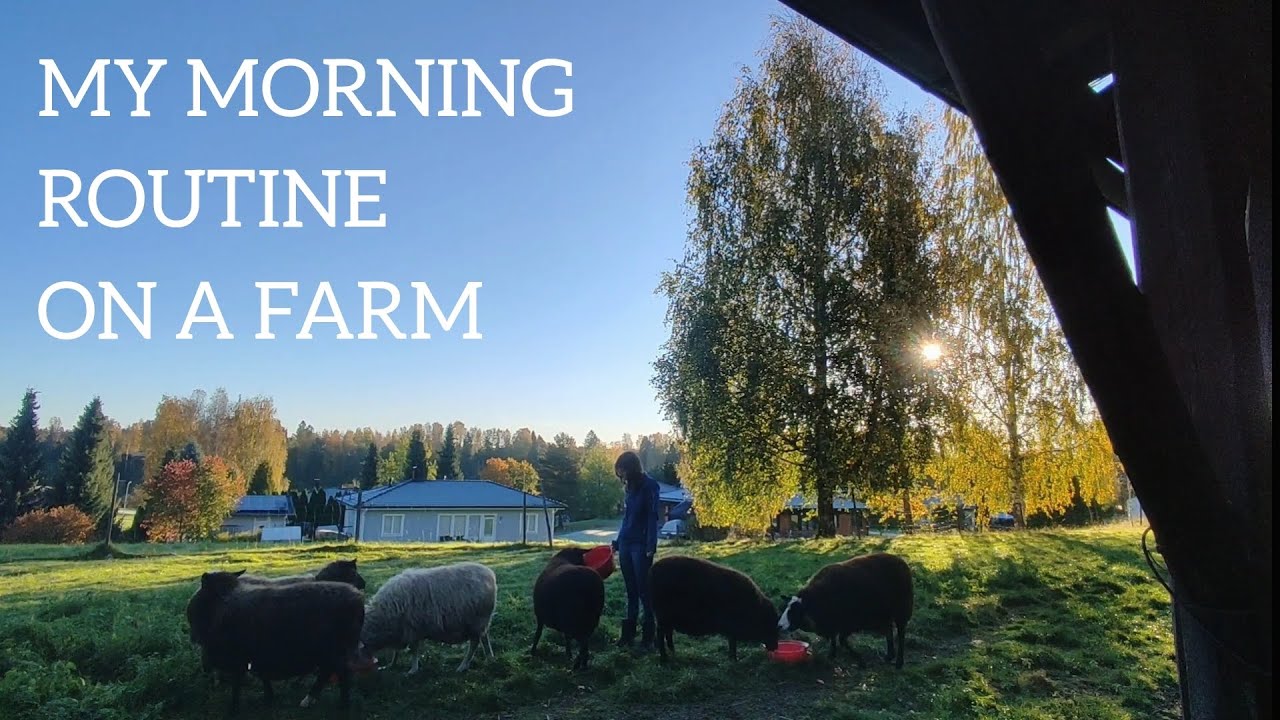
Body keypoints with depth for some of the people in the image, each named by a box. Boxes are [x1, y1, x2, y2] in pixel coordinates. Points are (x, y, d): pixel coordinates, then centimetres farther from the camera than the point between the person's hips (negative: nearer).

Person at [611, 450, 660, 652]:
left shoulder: (649, 485, -9)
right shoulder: (631, 488, 12)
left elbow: (653, 518, -13)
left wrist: (651, 547, -19)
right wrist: (618, 542, 15)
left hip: (641, 545, -7)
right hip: (626, 544, 7)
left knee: (644, 591, -3)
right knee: (631, 591, 10)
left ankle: (648, 637, 3)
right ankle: (629, 634, 15)